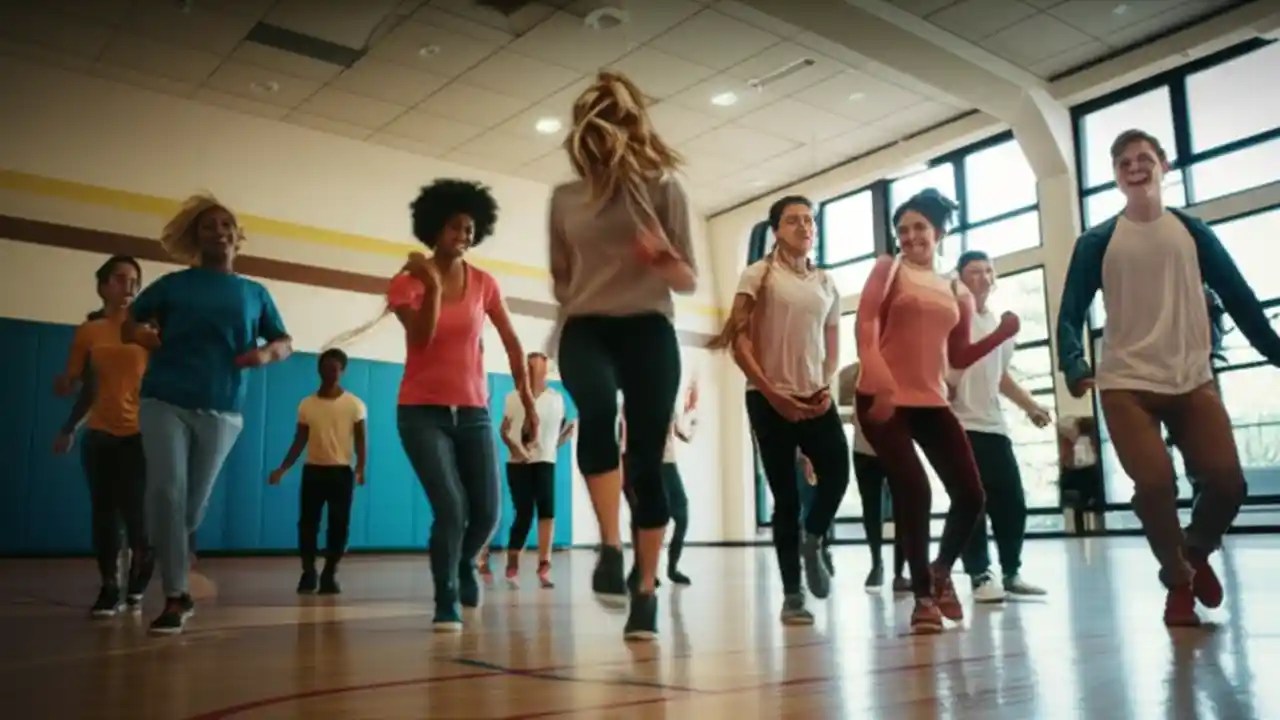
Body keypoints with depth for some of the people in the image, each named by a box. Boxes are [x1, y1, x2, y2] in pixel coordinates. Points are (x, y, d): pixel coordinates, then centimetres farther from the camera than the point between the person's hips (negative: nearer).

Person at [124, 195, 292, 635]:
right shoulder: (174, 285, 8)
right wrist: (140, 334, -10)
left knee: (194, 504, 8)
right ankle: (176, 597, -7)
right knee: (166, 494, -14)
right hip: (164, 402, -1)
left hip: (222, 412, 2)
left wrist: (267, 353, -9)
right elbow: (129, 324, 13)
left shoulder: (254, 293, 11)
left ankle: (156, 558, 35)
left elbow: (286, 342, 13)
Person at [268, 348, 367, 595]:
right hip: (312, 470, 2)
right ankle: (308, 573, 11)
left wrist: (361, 468, -18)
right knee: (307, 523, -1)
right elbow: (300, 441, 9)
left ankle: (330, 575, 10)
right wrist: (282, 468, 0)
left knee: (339, 525, -1)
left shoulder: (355, 404, -2)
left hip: (342, 471, -2)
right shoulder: (306, 404, 6)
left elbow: (361, 440, -3)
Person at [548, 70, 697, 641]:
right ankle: (610, 547, -26)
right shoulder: (565, 197, 10)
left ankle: (646, 591, 7)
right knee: (597, 407, -34)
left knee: (646, 460, -4)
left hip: (649, 329, 0)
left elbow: (689, 281, 4)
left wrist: (663, 260, -16)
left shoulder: (664, 188, 4)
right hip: (586, 328, 1)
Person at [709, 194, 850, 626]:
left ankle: (811, 543, 21)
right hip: (771, 399, -4)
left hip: (815, 398, 4)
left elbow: (832, 345, 18)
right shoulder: (760, 274, 0)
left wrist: (827, 386, -1)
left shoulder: (826, 283, 14)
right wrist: (771, 393, -13)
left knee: (837, 475, -12)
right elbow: (738, 340, -7)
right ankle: (792, 595, 11)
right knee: (785, 495, -1)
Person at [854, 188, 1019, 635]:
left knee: (971, 494, -1)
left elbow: (958, 357, 19)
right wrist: (882, 386, -24)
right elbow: (865, 330, -10)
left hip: (932, 402, 5)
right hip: (884, 400, -4)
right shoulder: (889, 269, 4)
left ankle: (941, 571, 27)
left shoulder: (958, 293, 15)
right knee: (914, 490, -14)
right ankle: (923, 597, 4)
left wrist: (1002, 334, 3)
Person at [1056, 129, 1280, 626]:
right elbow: (1070, 314, -1)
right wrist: (1074, 368, -18)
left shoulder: (1192, 232, 9)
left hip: (1193, 380, 2)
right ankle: (1178, 582, 15)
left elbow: (1238, 297, 10)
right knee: (1154, 485, -13)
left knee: (1227, 481, -7)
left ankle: (1196, 553, 27)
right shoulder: (1097, 242, 3)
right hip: (1127, 384, -2)